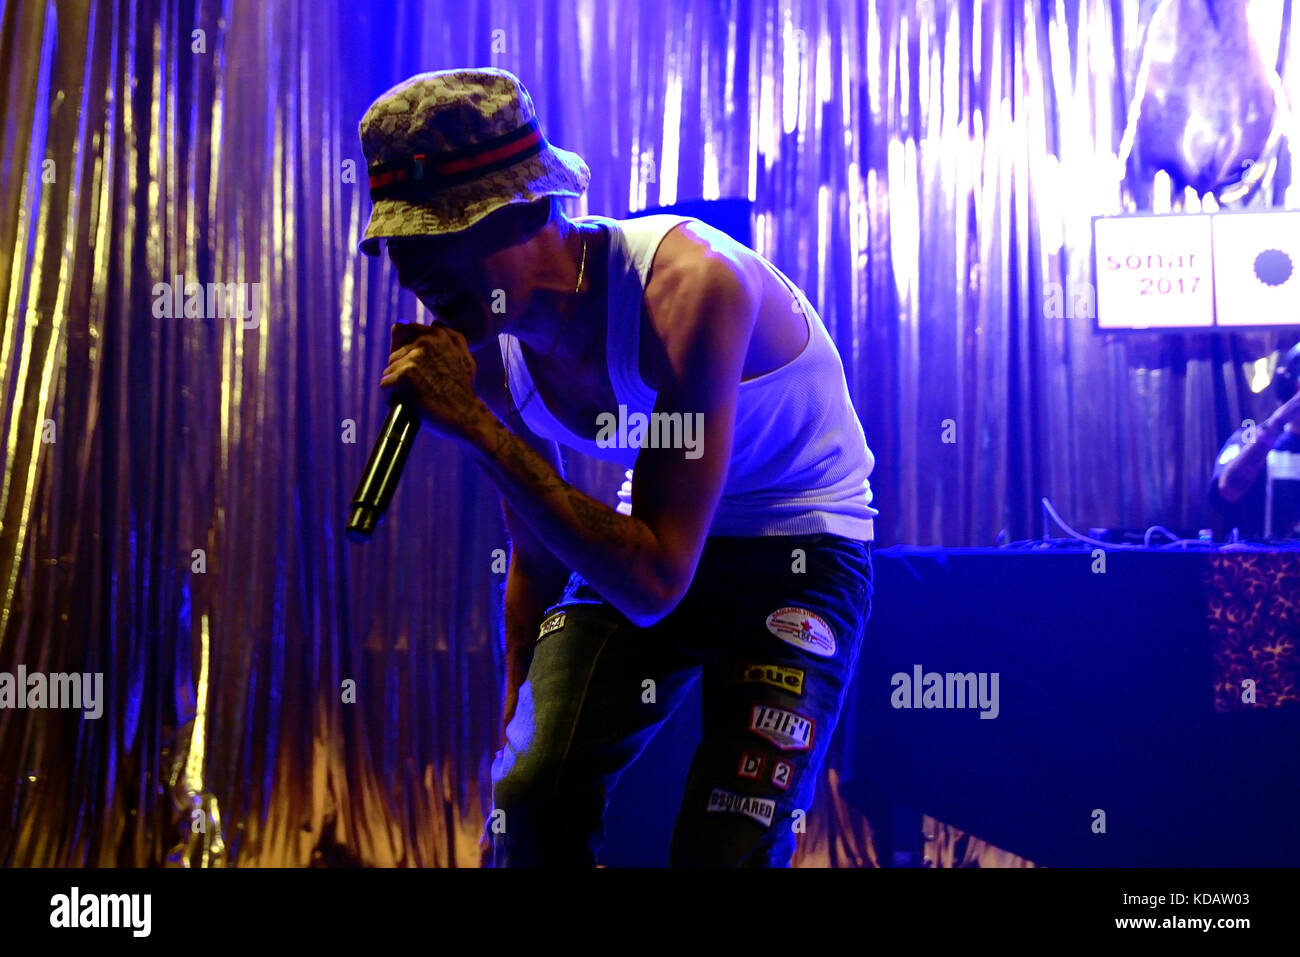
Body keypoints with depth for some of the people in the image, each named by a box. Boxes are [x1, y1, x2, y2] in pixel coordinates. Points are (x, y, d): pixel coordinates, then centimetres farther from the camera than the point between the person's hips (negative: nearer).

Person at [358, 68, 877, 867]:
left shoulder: (687, 283, -31)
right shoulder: (489, 343, -10)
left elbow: (651, 584, -35)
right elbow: (536, 555, 7)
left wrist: (474, 426, -36)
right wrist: (519, 724, 13)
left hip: (799, 551, -5)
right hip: (647, 539, 5)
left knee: (727, 846, -17)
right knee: (530, 797, -11)